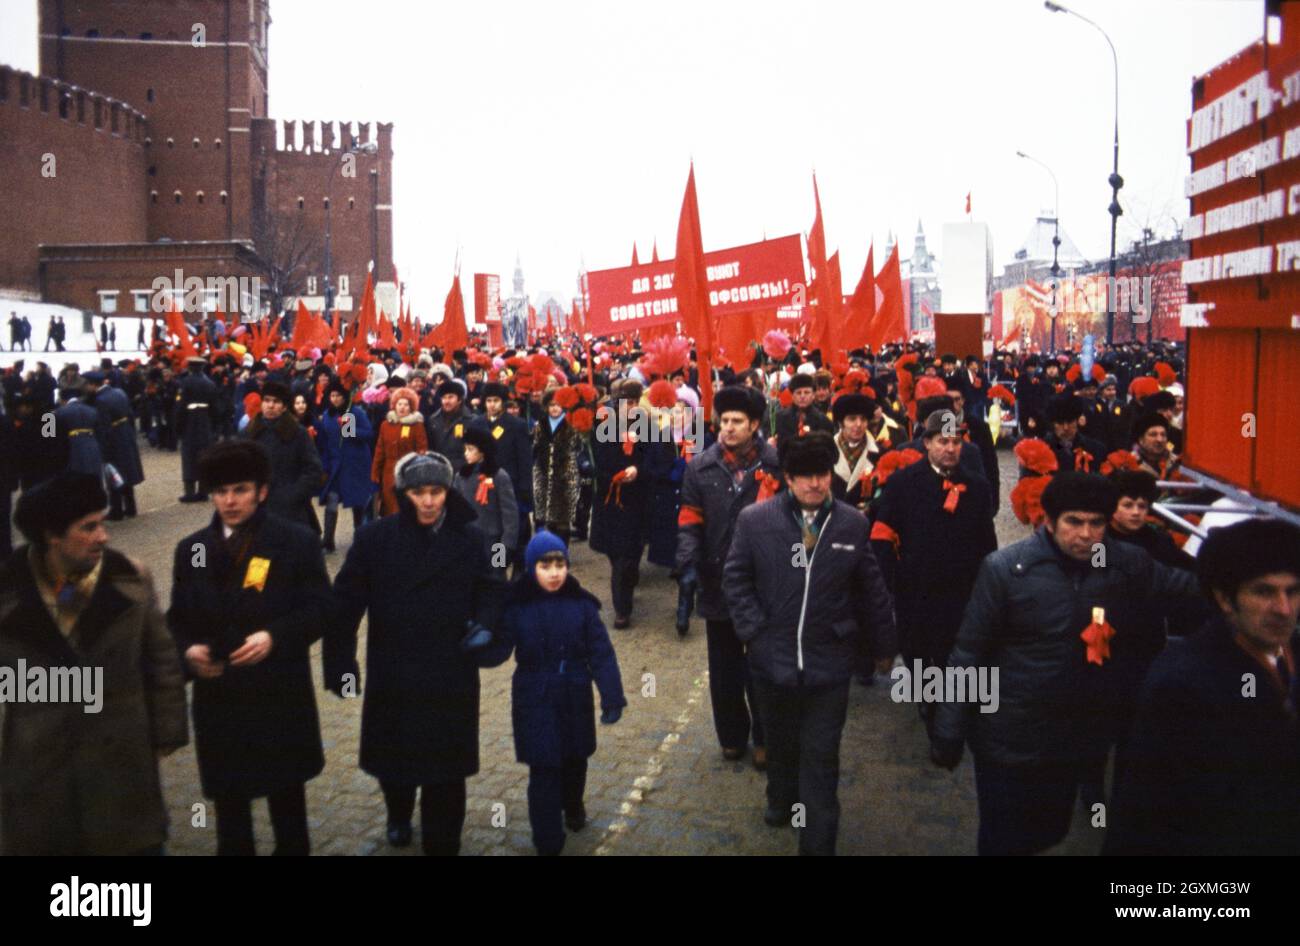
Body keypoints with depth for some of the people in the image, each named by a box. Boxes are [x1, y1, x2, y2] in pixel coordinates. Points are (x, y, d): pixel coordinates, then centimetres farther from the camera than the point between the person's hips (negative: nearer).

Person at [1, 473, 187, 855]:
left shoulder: (130, 579, -5)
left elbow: (161, 660, 1)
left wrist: (166, 732, 2)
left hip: (122, 756, 1)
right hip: (37, 763, 0)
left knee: (136, 843, 11)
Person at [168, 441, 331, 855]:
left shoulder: (297, 541, -5)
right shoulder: (192, 549, 5)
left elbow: (318, 608, -8)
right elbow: (178, 617, 9)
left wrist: (275, 637, -23)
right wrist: (188, 648, -12)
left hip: (281, 695, -2)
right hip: (218, 695, 3)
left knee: (286, 791, 14)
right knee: (228, 796, 14)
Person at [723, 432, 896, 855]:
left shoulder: (853, 524, -4)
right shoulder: (754, 520, -7)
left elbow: (871, 589, 4)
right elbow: (735, 578, 1)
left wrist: (884, 644, 11)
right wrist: (753, 629, -7)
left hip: (829, 663, -1)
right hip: (773, 658, 1)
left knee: (821, 757, 4)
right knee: (780, 741, 23)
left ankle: (818, 843, 15)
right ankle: (782, 799, 51)